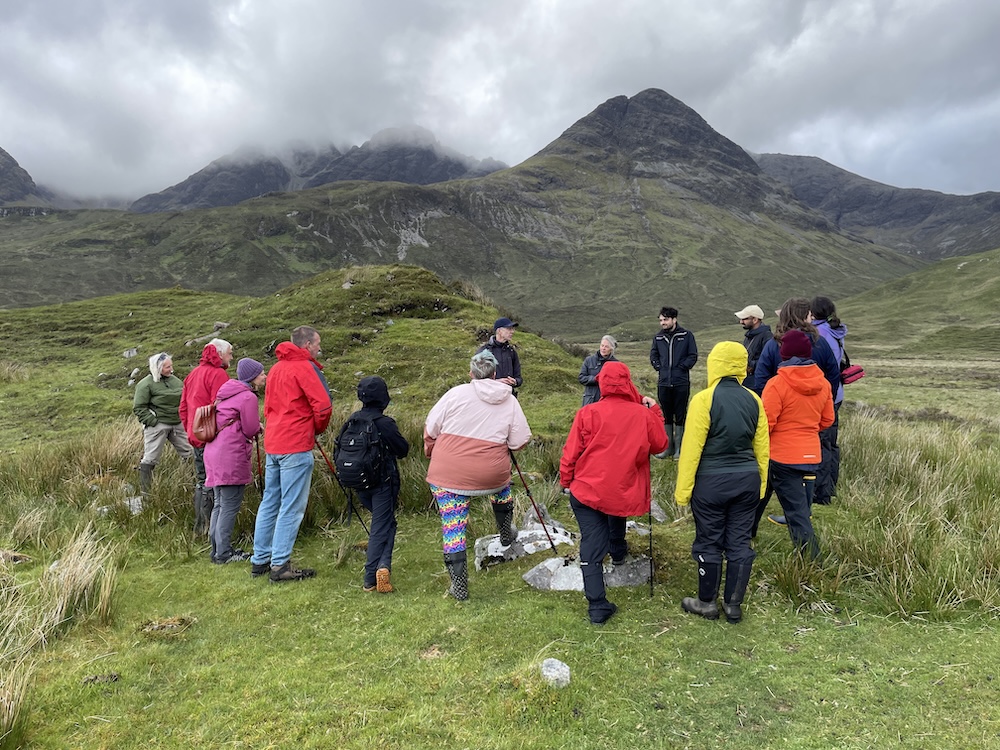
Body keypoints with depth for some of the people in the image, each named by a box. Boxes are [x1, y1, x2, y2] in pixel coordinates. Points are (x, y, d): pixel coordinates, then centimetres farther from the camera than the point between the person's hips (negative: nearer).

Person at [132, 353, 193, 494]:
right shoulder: (146, 384, -9)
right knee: (150, 458, 0)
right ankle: (144, 491, 8)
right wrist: (152, 421, -15)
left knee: (190, 454, 10)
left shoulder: (174, 380, 10)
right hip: (157, 426, -6)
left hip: (177, 424, 6)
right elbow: (138, 408, -9)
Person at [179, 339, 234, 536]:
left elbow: (183, 408, 20)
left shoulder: (193, 374, 16)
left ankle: (199, 526, 22)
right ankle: (209, 526, -3)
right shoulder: (218, 374, -12)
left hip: (196, 437, 9)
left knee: (201, 481, 16)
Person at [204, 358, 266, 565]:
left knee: (219, 504, 15)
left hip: (214, 453, 10)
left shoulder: (228, 392, 17)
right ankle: (224, 554, 2)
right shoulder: (248, 397, -12)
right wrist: (260, 428, 11)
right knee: (230, 506, -3)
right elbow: (251, 430, -10)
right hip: (232, 456, -10)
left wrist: (256, 427, 14)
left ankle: (218, 549, 23)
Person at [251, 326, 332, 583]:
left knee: (269, 502, 14)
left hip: (272, 444, 9)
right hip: (296, 446, -9)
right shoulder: (304, 367, -9)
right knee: (292, 507, -3)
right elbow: (323, 405, -17)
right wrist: (318, 429, 1)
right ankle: (280, 565, 0)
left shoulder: (276, 368, 18)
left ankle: (260, 560, 21)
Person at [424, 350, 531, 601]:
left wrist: (430, 450, 20)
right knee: (502, 484, 36)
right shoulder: (509, 401, 1)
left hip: (448, 475, -2)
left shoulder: (456, 393, -3)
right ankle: (506, 533, 50)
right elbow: (519, 442, 1)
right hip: (491, 474, 2)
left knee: (453, 530, 8)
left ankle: (459, 586, 13)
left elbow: (431, 429, 1)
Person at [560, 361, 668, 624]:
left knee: (591, 547, 3)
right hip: (626, 491, 3)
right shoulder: (644, 415, -8)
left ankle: (597, 606, 1)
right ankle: (618, 551, 60)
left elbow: (571, 453, -7)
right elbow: (660, 445, 9)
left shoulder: (588, 413, -12)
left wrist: (566, 480, 9)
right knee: (616, 513, 37)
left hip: (587, 490, -2)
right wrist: (655, 412, 16)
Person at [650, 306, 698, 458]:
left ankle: (679, 448, 9)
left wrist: (682, 367, -8)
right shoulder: (658, 337, 9)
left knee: (680, 416, 2)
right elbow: (653, 355, 18)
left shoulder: (686, 335, -1)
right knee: (666, 416, 9)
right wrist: (658, 367, 4)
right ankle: (667, 447, 19)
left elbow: (693, 355, 0)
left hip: (681, 382, -4)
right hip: (663, 382, 4)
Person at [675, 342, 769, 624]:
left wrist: (683, 489, -8)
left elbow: (692, 447, -14)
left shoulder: (704, 399, -14)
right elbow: (761, 446, 7)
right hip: (748, 481, 5)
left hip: (712, 482, -5)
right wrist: (760, 484, 18)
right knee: (739, 542, 12)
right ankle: (734, 604, 24)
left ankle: (707, 602, 23)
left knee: (709, 543, 9)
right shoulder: (753, 400, 1)